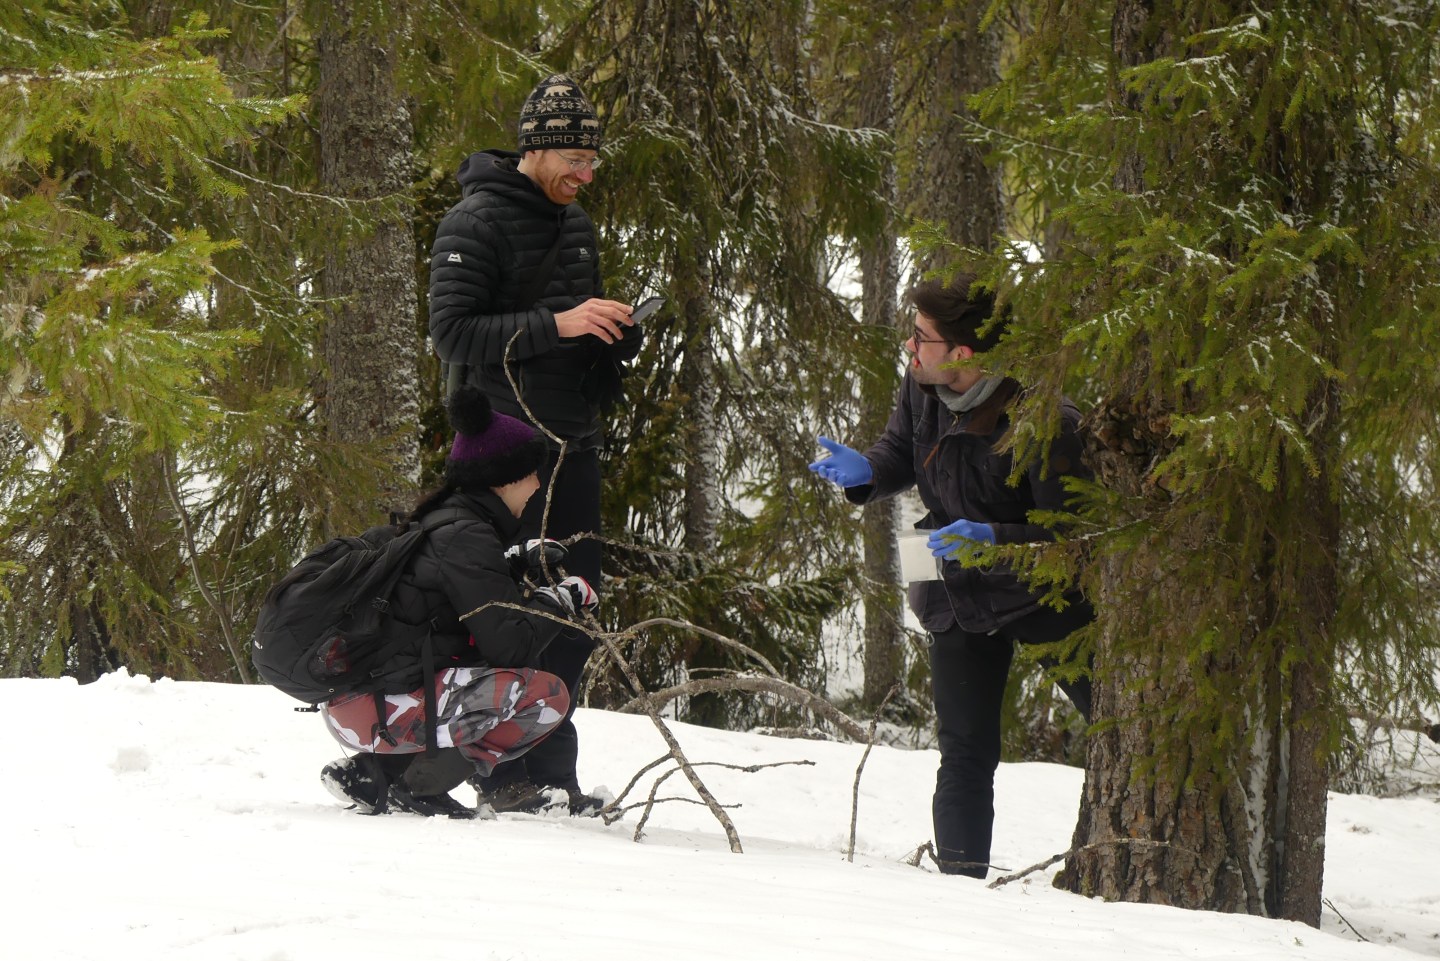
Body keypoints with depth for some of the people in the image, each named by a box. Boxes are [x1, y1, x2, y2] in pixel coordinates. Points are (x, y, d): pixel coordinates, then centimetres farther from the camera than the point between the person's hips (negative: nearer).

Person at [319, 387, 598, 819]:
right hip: (378, 707, -10)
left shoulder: (446, 521, 17)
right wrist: (562, 599, -1)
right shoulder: (466, 539, -12)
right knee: (546, 694, -13)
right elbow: (509, 648, -16)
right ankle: (410, 783, -8)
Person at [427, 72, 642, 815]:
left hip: (572, 444, 8)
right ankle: (503, 773, -4)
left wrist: (615, 335, 4)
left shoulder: (574, 223, 17)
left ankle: (552, 769, 12)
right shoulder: (476, 223, -9)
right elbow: (453, 332, -18)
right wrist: (555, 324, -24)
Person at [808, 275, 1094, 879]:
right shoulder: (922, 388, -7)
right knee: (965, 753, 9)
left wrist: (992, 539, -37)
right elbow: (901, 454, 14)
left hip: (1040, 595, -5)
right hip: (956, 597, 5)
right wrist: (862, 474, -9)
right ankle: (961, 874, 15)